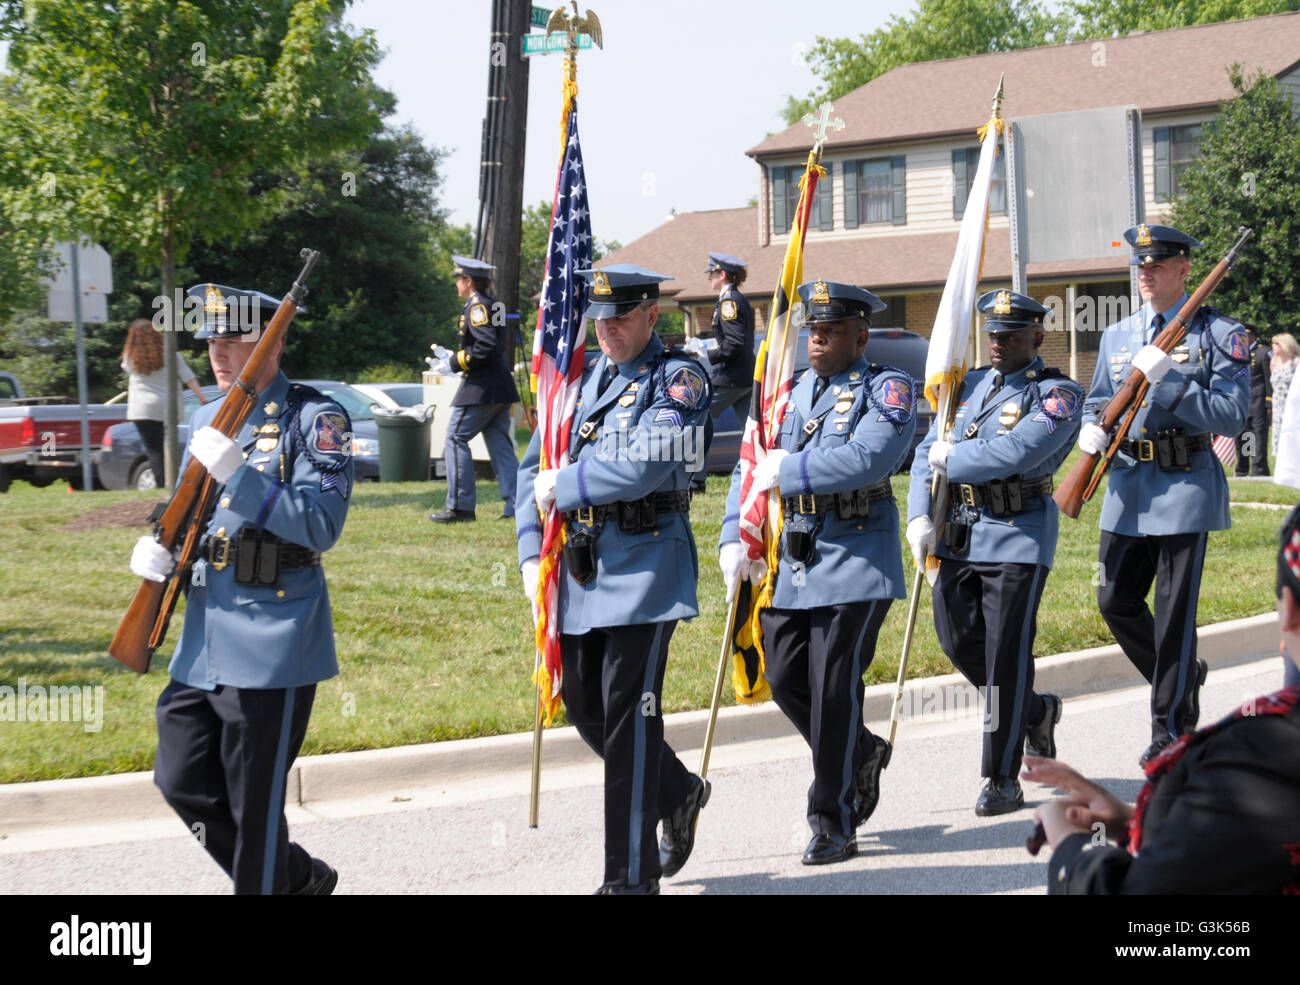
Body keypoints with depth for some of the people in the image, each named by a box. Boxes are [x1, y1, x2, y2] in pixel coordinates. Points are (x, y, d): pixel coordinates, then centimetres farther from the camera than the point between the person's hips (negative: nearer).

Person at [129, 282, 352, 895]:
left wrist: (238, 474, -26)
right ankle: (300, 879, 28)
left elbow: (321, 527, -18)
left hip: (272, 643, -8)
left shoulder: (315, 419, -9)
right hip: (203, 643, 8)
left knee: (253, 806, -1)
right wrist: (159, 548, -1)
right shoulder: (208, 420, 14)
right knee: (182, 781, 11)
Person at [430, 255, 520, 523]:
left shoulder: (477, 306, -13)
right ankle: (517, 504, 4)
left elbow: (486, 347, -23)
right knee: (500, 444, 9)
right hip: (501, 389, 9)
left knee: (456, 438, -3)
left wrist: (455, 363, -15)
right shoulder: (492, 305, 17)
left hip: (481, 388, -9)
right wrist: (453, 357, 19)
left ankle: (460, 506, -3)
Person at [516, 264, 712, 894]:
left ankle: (631, 877, 1)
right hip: (579, 565, 7)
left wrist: (564, 486, -10)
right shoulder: (580, 378, 13)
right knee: (582, 706, 12)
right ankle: (678, 794, 37)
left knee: (628, 716, -6)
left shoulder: (678, 379, -6)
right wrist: (532, 552, 3)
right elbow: (534, 468, 14)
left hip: (645, 565, -7)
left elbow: (644, 465, -21)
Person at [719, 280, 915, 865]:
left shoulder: (887, 389, -4)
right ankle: (860, 753, 32)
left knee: (834, 690, -5)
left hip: (854, 560, -6)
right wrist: (734, 538, 0)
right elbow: (752, 466, 13)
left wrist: (788, 469, -16)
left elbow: (867, 460, -21)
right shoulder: (792, 392, 15)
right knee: (785, 680, 5)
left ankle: (834, 824, 5)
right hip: (789, 560, 6)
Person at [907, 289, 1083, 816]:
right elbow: (927, 454, 12)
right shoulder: (968, 386, 13)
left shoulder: (1058, 394, -8)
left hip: (1018, 536, -6)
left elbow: (1018, 453, -22)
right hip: (960, 533, 7)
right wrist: (920, 517, -2)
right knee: (959, 640, 8)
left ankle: (1003, 780, 3)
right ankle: (1035, 711, 34)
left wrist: (952, 457, -9)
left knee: (1007, 656, -5)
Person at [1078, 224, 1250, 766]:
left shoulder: (1219, 335, -5)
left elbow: (1232, 417, -13)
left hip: (1186, 485, -6)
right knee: (1115, 601, 6)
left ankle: (1172, 729, 7)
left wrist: (1169, 380, -23)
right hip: (1127, 484, 6)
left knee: (1174, 613, -3)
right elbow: (1096, 401, 20)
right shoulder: (1117, 336, 12)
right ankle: (1182, 678, 30)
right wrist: (1091, 430, -3)